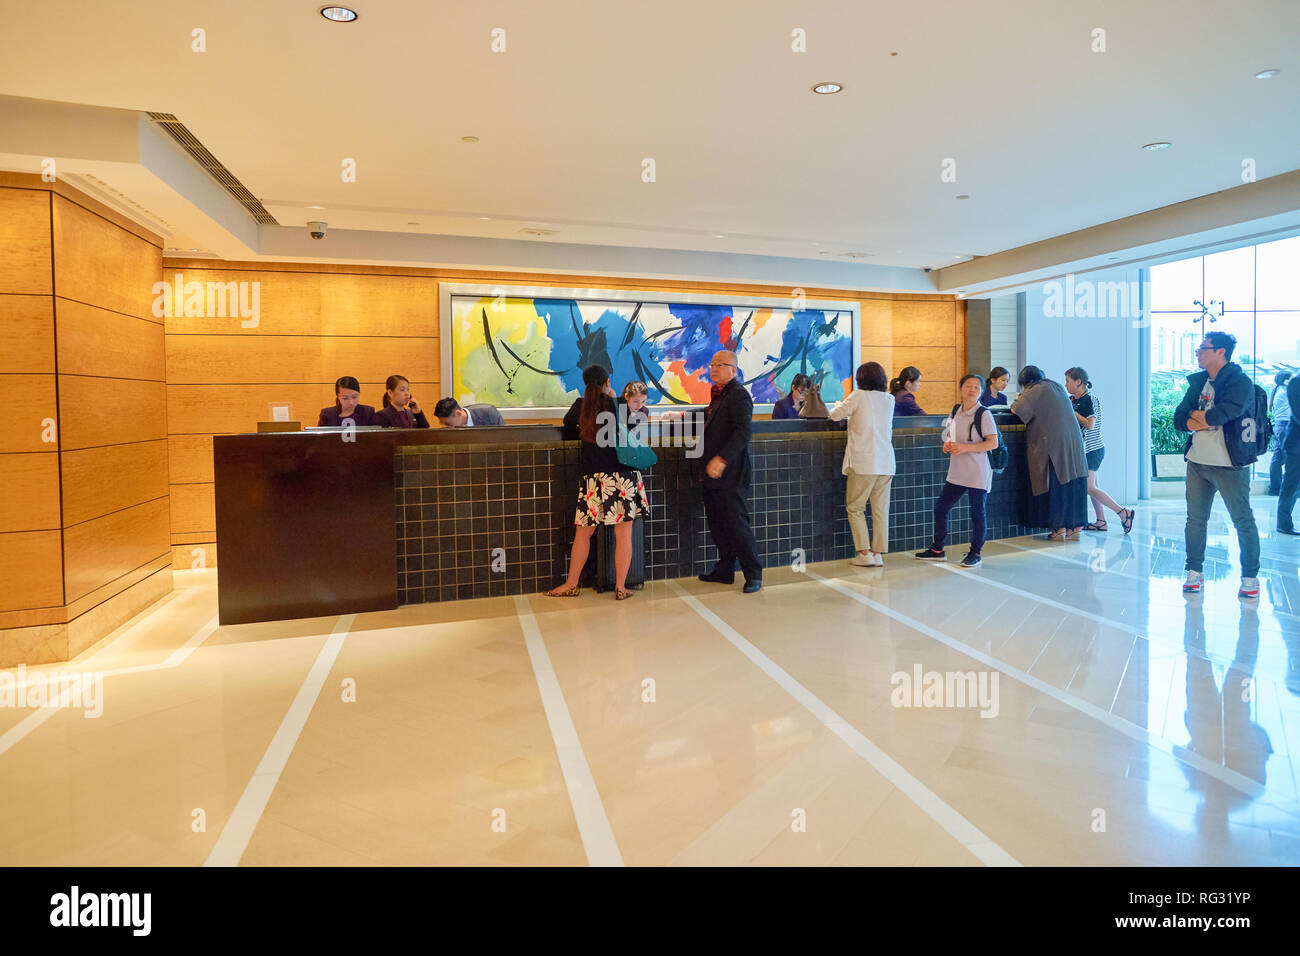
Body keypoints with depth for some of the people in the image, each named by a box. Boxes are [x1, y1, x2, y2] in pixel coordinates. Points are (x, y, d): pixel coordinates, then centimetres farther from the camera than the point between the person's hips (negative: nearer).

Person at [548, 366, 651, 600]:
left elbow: (568, 422, 23)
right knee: (623, 534, 4)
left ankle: (571, 585, 19)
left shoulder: (582, 406, 2)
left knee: (583, 533, 10)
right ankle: (620, 587, 8)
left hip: (594, 477, 1)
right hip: (624, 475, -1)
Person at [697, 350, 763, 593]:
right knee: (717, 525, 14)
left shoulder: (738, 394, -13)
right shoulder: (718, 394, 16)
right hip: (713, 474, 10)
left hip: (729, 474, -10)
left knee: (736, 523, -6)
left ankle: (753, 574, 5)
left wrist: (722, 459, -30)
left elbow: (744, 430, -23)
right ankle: (724, 571, 25)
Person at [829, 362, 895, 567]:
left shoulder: (859, 396, -5)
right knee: (881, 510, 8)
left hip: (863, 463, -5)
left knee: (854, 508, 5)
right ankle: (878, 554, 9)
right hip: (886, 463, 5)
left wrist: (841, 405, 22)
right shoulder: (889, 400, 10)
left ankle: (865, 554, 0)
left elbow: (835, 415, 2)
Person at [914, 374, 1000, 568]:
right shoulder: (956, 411, 10)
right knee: (940, 508, 9)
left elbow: (993, 443, -14)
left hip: (978, 473, -7)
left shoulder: (983, 414, -9)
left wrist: (965, 447, -21)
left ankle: (975, 553, 15)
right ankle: (937, 550, 21)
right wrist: (948, 444, 1)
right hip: (957, 472, 7)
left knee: (977, 512, 2)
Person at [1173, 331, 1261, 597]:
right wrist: (1208, 420, -13)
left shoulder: (1241, 382, -8)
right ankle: (1194, 572, 19)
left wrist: (1197, 416, -3)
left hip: (1230, 465, -6)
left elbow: (1218, 415, -22)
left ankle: (1250, 576, 15)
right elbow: (1179, 419, 3)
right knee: (1195, 520, 9)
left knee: (1243, 520, 3)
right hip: (1197, 462, 6)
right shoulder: (1198, 382, 12)